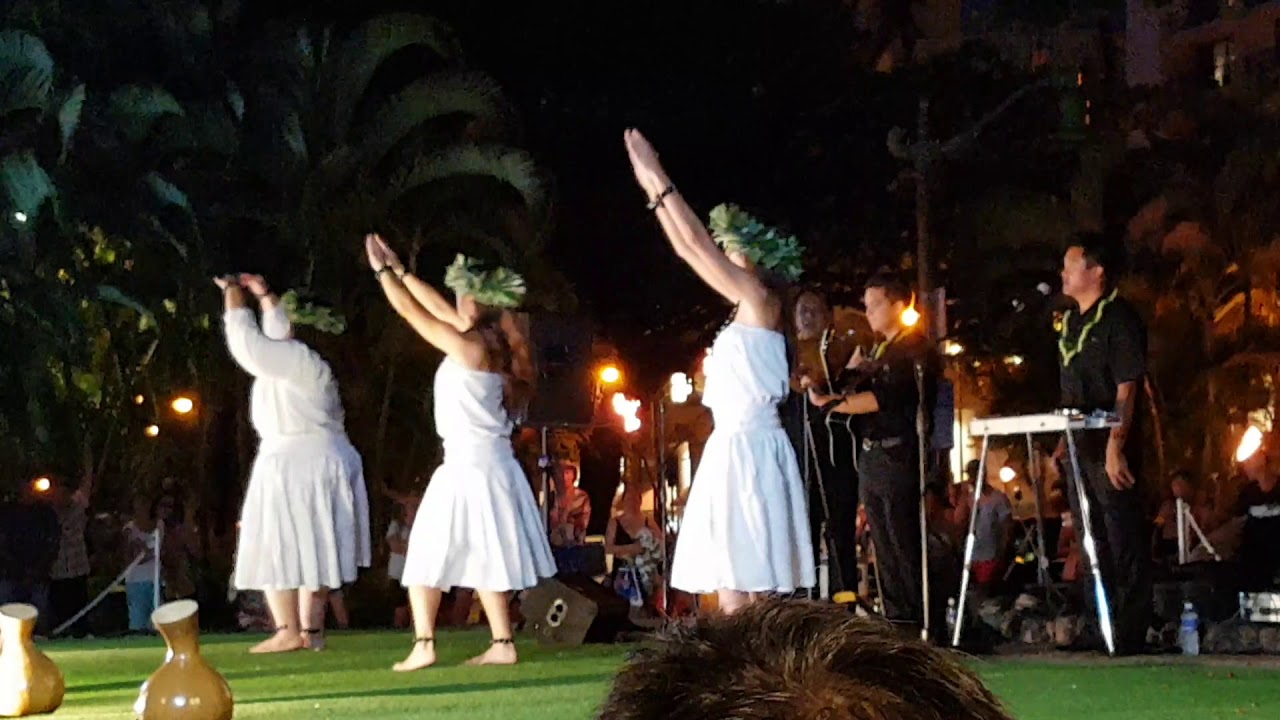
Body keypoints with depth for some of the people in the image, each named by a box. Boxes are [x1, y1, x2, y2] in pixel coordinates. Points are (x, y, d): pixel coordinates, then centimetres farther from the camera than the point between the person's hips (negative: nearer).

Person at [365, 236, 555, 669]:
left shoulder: (467, 346, -14)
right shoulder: (489, 342, 9)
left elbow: (412, 312, -9)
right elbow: (437, 307, 20)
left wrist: (382, 270, 2)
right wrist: (399, 271, 23)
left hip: (469, 465, -8)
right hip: (490, 463, 8)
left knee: (428, 556, -2)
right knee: (483, 557, 11)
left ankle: (425, 644, -5)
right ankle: (502, 644, 11)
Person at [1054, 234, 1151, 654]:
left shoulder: (1119, 318, -10)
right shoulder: (1071, 321, 16)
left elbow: (1127, 389, -16)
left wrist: (1116, 446, -22)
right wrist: (1064, 441, 17)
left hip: (1111, 448, -9)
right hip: (1081, 446, 9)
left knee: (1125, 540, -4)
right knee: (1093, 539, 14)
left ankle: (1130, 631, -1)